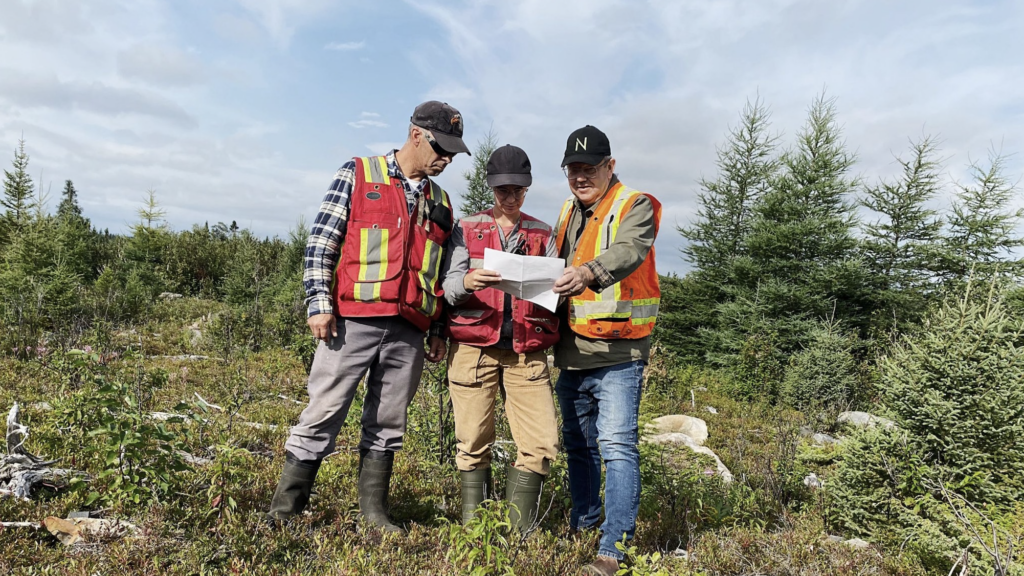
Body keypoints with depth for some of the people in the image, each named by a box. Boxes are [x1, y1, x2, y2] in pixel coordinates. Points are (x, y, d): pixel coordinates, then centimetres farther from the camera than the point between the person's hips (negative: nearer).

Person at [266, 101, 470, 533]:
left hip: (408, 331, 5)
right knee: (324, 413, -1)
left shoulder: (440, 202, 18)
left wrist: (438, 331, 16)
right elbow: (321, 241, -1)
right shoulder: (358, 175, 4)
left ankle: (374, 511, 22)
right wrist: (319, 304, -9)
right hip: (352, 320, -4)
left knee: (388, 421, 10)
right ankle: (283, 510, 12)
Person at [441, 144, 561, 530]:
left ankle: (519, 531, 10)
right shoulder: (467, 228, 10)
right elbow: (449, 287, 1)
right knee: (474, 443, 0)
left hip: (527, 352, 2)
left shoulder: (543, 235, 15)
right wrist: (466, 282, -22)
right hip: (473, 347, -1)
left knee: (542, 442, -6)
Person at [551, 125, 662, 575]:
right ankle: (582, 527, 32)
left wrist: (589, 272, -43)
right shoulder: (567, 215, 17)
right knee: (578, 445, 16)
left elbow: (629, 251, -25)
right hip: (572, 353, 7)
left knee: (617, 446, -10)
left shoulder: (636, 206, -4)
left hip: (617, 353, -7)